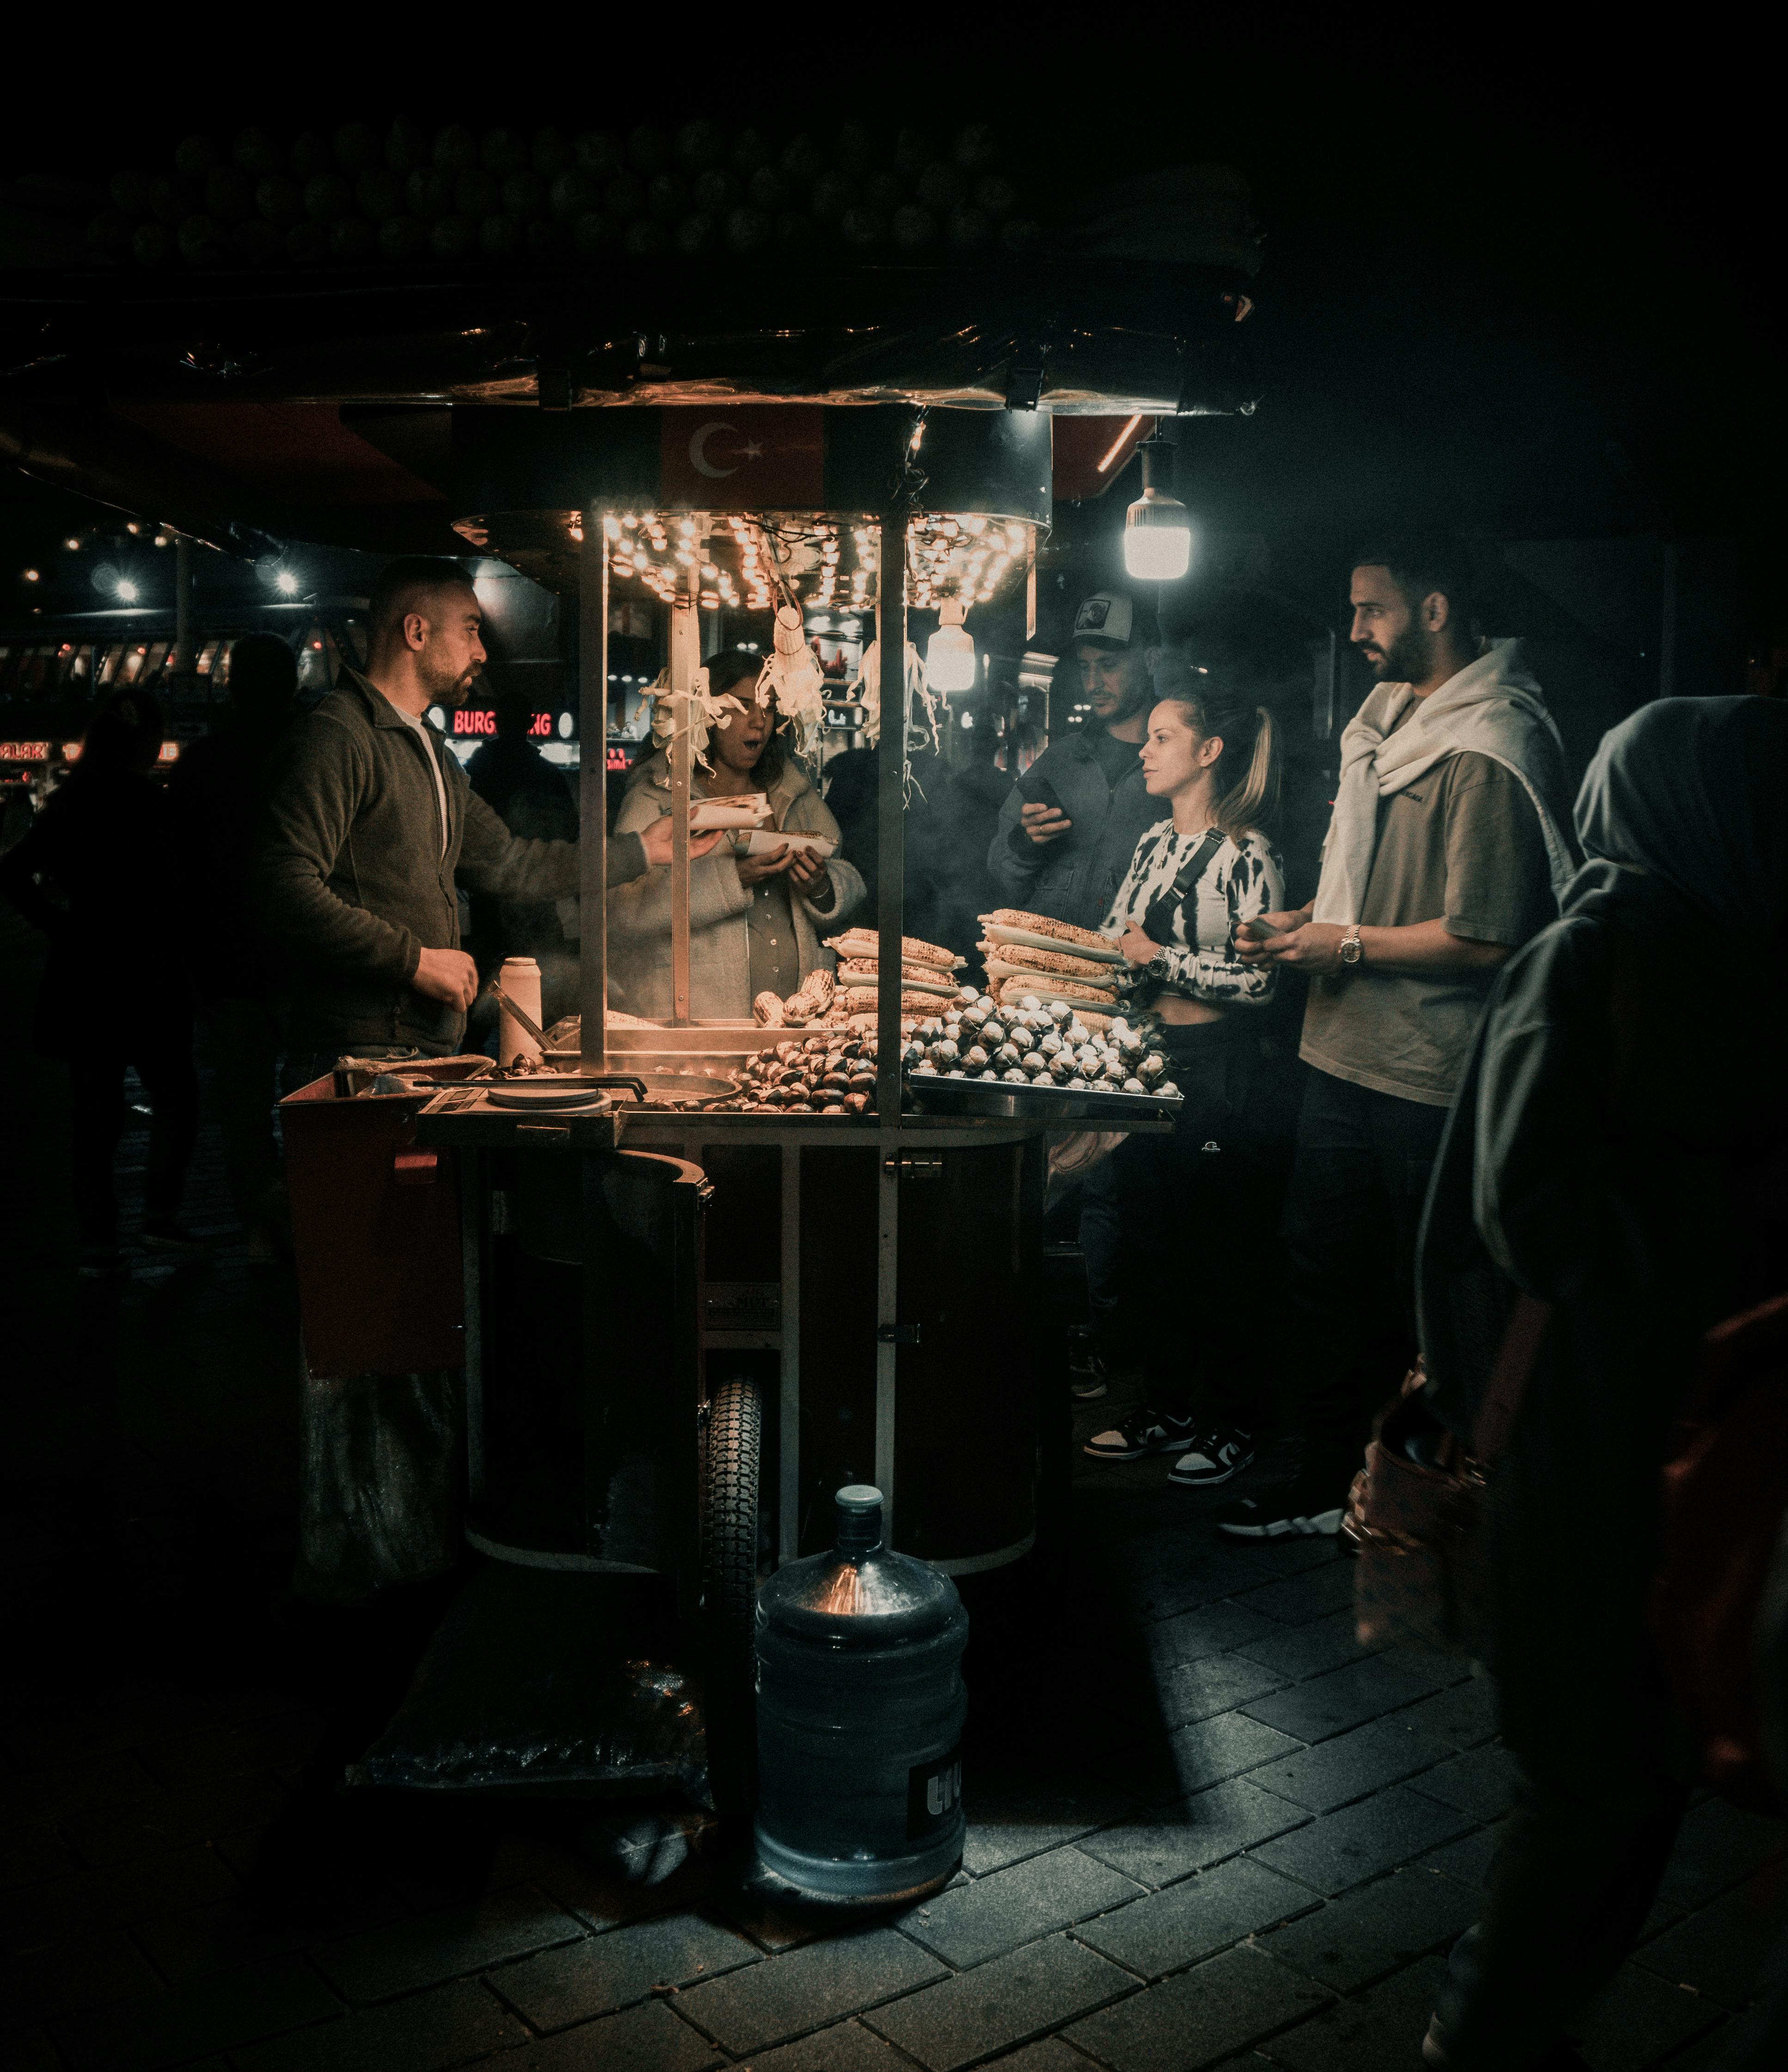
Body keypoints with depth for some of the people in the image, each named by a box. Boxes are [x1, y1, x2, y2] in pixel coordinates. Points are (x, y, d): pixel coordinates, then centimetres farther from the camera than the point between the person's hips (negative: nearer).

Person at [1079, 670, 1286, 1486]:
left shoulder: (1247, 856, -12)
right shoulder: (1154, 843, 11)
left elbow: (1259, 980, -17)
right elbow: (1116, 941, 19)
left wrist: (1162, 958, -18)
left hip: (1209, 1062, -8)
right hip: (1140, 1053, 8)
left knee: (1210, 1250, 2)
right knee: (1144, 1242, 14)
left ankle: (1231, 1424, 19)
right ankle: (1166, 1407, 29)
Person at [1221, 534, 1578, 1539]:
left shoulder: (1489, 749, -18)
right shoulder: (1390, 715, 11)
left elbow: (1484, 937, -22)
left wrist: (1346, 945, -14)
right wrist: (1308, 920, 7)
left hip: (1433, 1076, -9)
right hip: (1345, 1049, 9)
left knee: (1426, 1300, 6)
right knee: (1327, 1268, 15)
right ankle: (1327, 1479, 30)